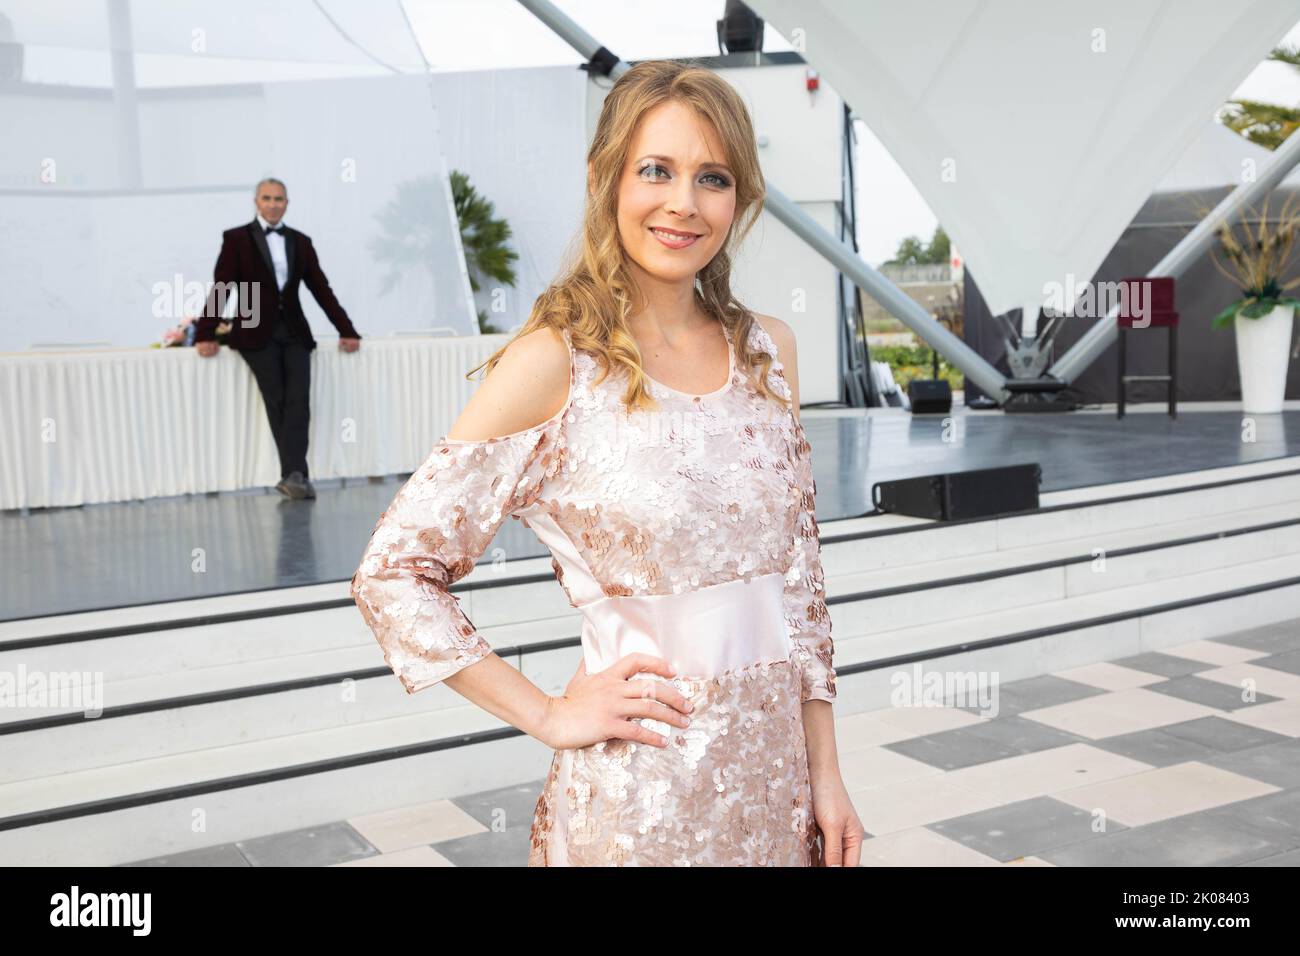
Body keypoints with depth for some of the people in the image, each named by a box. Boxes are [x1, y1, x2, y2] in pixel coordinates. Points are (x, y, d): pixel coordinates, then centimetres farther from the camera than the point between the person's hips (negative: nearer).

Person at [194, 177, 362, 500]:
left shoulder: (300, 242, 15)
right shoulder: (237, 239, 6)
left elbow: (321, 288, 15)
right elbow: (221, 287, 1)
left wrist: (347, 330, 10)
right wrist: (205, 334, -6)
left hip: (294, 333, 3)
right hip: (256, 334, -3)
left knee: (298, 400, -15)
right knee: (277, 402, -13)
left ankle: (292, 476, -21)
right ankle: (297, 476, -12)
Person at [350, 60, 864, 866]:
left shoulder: (769, 350, 3)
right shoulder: (556, 363, -12)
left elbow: (800, 573, 7)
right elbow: (392, 573, -11)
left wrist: (825, 772, 5)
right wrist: (549, 716, -10)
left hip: (775, 770, 5)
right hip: (637, 794, -4)